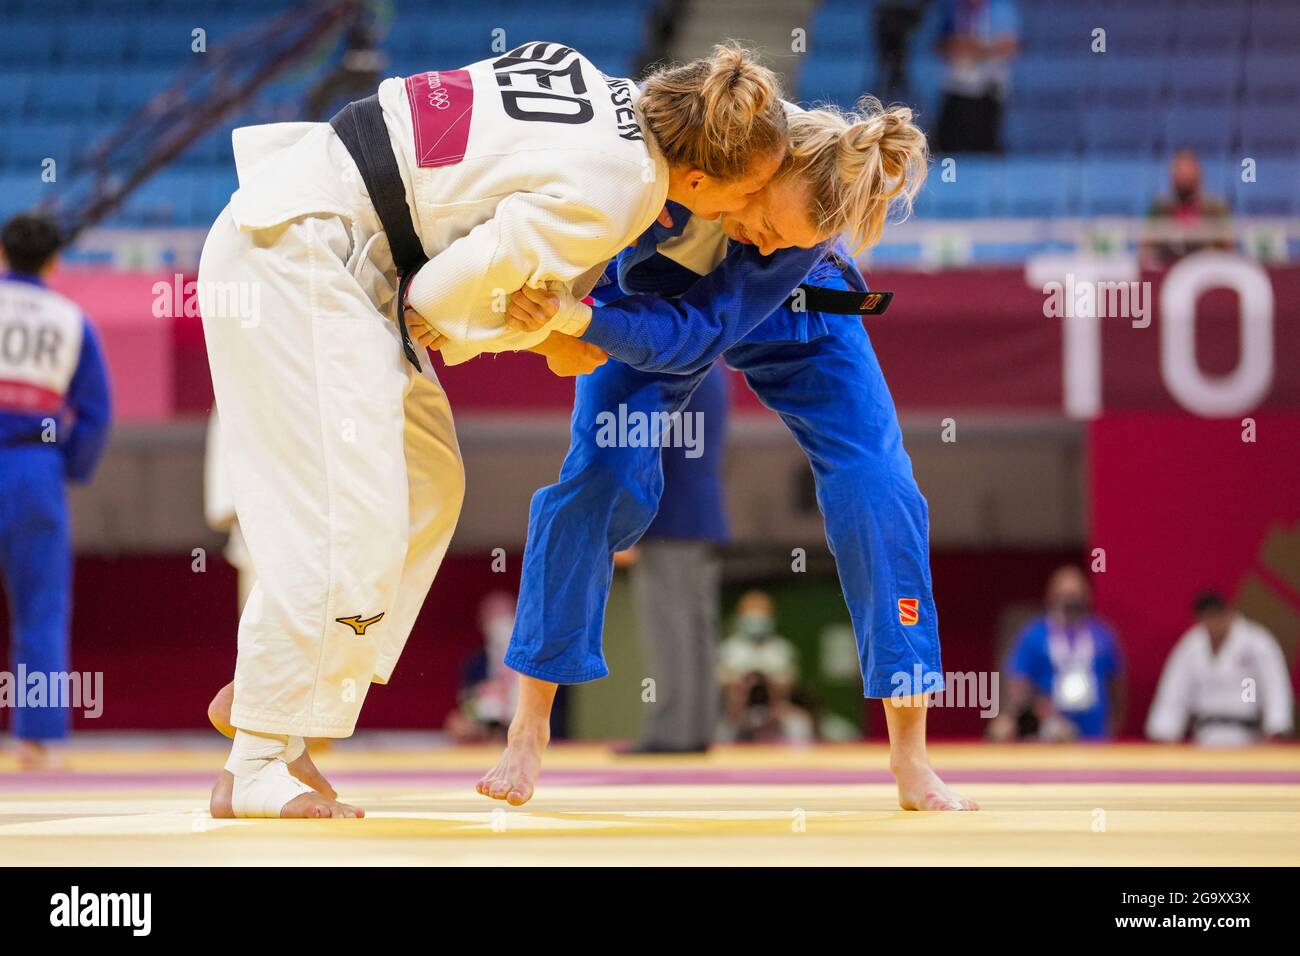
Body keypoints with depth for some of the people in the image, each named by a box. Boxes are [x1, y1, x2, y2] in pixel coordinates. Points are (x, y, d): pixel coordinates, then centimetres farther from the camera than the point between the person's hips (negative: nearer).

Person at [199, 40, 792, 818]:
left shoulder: (614, 94, 2)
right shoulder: (607, 196, -23)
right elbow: (438, 297, -17)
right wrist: (546, 339, -1)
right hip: (294, 252, -10)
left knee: (429, 486, 14)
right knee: (353, 521, -13)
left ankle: (257, 696, 18)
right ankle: (256, 769, -7)